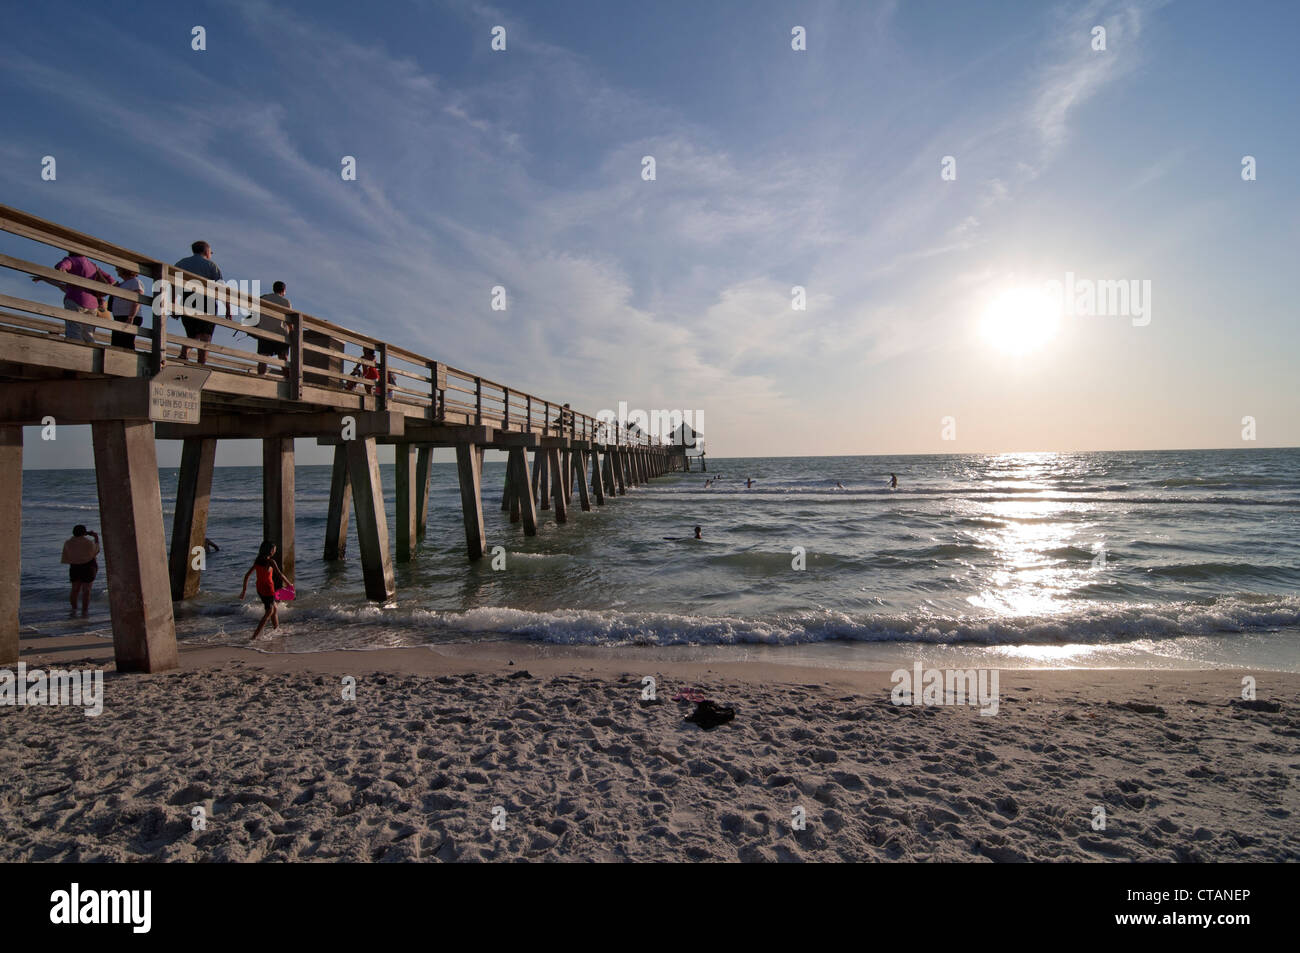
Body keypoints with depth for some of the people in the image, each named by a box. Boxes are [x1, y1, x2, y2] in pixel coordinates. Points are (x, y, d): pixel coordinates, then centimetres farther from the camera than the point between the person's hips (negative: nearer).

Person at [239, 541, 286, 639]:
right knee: (269, 612, 4)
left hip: (260, 589, 7)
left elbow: (247, 575, 5)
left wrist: (244, 589, 13)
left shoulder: (257, 561, 1)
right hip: (268, 589, -7)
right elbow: (280, 575, -18)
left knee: (274, 608, 25)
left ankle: (276, 627, 38)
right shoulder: (271, 562, -18)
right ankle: (255, 635, -2)